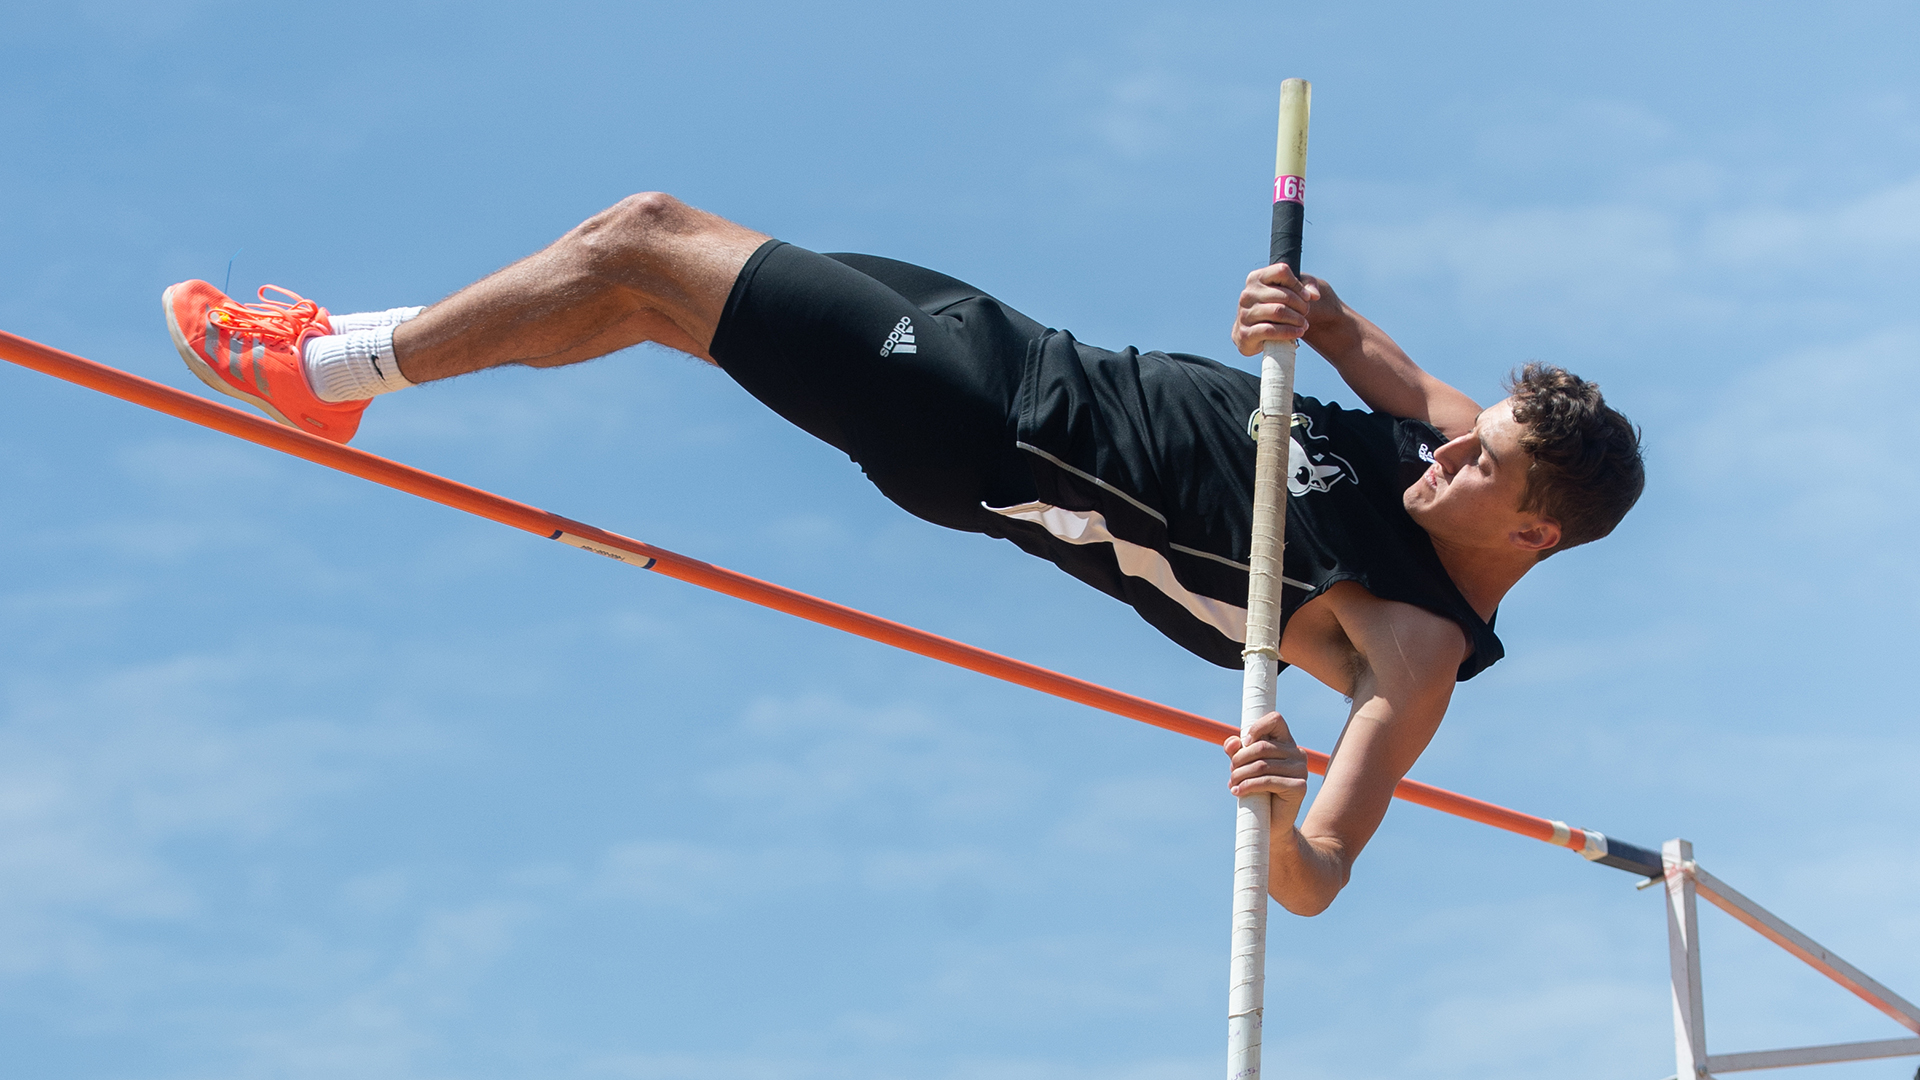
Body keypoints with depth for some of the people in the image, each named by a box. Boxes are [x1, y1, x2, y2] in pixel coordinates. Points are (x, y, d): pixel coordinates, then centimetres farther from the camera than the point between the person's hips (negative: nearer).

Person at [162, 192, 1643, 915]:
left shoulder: (1417, 654, -20)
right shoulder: (1460, 436, -3)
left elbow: (1315, 882, -24)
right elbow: (1375, 350, 13)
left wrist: (1283, 812, -48)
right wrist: (1312, 306, -11)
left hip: (980, 454, -7)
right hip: (1013, 354, 7)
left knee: (632, 254, -7)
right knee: (649, 232, 9)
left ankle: (327, 368, 13)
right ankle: (375, 344, 31)